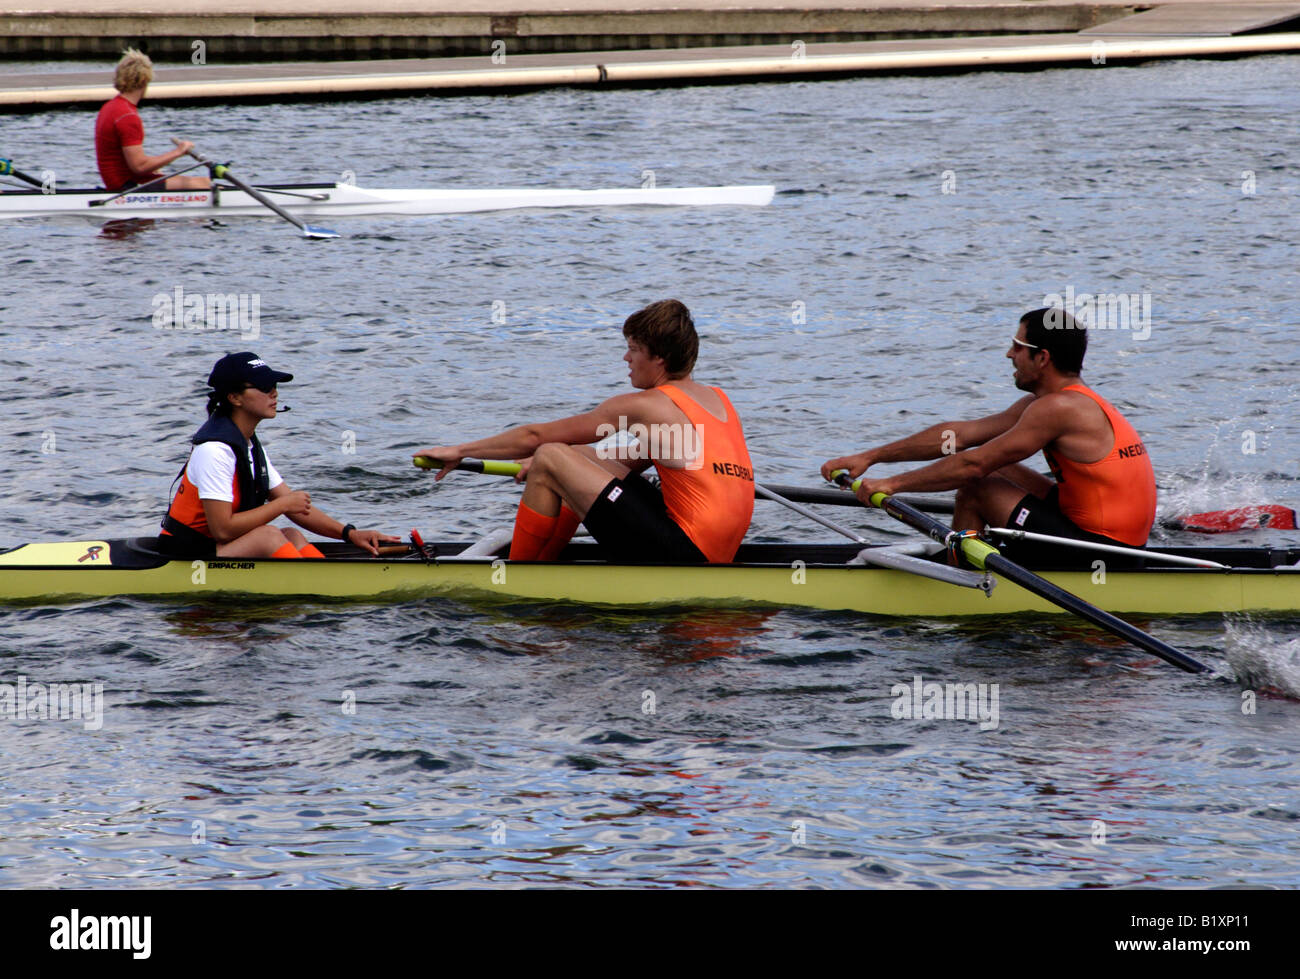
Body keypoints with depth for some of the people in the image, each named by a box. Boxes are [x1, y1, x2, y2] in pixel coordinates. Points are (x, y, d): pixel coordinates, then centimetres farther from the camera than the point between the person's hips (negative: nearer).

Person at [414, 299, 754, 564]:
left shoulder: (644, 406, -7)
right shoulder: (719, 401, 15)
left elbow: (535, 436, 0)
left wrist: (461, 451, 11)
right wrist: (561, 467, 32)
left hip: (683, 560, -9)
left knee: (550, 460, -4)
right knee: (577, 459, 23)